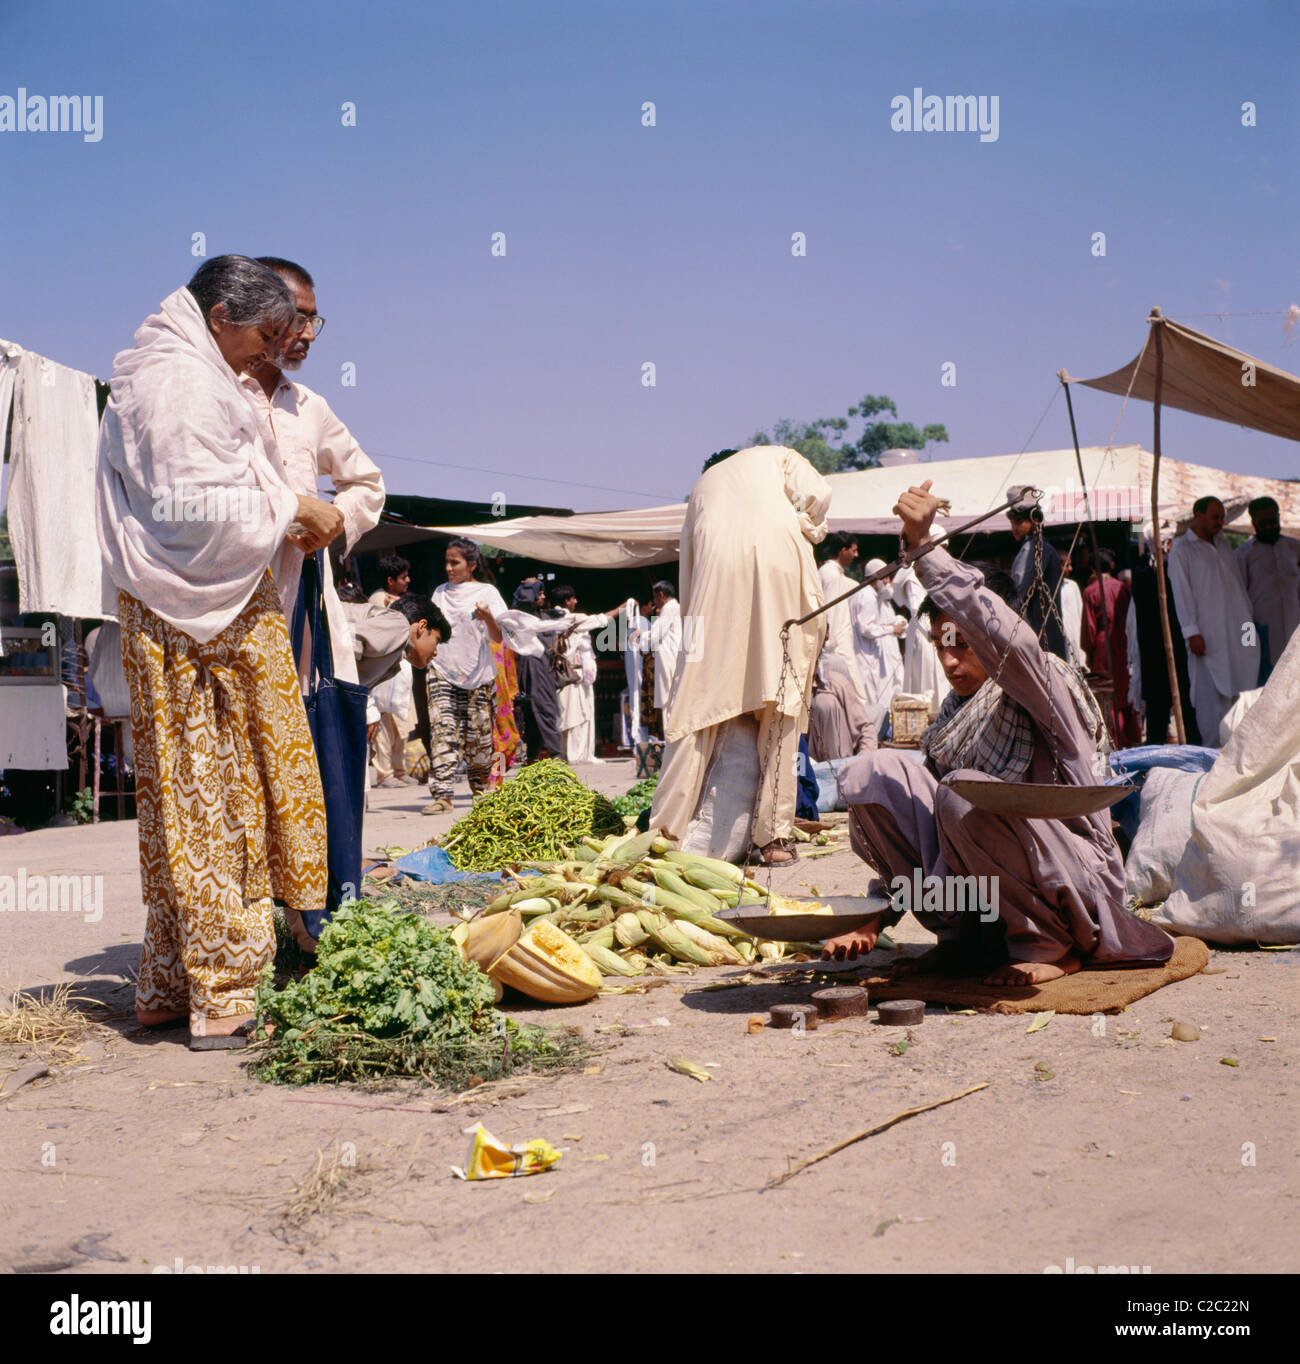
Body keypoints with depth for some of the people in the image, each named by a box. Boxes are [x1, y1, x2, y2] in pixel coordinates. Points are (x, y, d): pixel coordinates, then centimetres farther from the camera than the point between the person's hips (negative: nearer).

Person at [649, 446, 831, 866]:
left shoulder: (703, 482, 35)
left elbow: (687, 565, 26)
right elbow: (816, 494, 6)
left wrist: (692, 616, 26)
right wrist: (807, 533, 20)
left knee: (698, 700, 0)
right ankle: (774, 835, -3)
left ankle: (667, 830, -4)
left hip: (719, 564, 2)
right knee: (781, 699, 0)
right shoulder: (779, 457, 28)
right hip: (779, 554, -1)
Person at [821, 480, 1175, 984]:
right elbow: (912, 828, 12)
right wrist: (875, 921, 3)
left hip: (1077, 878, -7)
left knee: (965, 794, -35)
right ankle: (965, 936, 0)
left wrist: (925, 546, -38)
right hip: (990, 887, 7)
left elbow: (1006, 639, -38)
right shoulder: (954, 713, 11)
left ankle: (1052, 946, -11)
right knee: (873, 772, -7)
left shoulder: (1046, 682, -11)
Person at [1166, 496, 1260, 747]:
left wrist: (1250, 618, 16)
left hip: (1237, 631, 6)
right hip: (1207, 635, -6)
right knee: (1212, 691, -5)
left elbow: (1239, 582, 23)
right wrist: (1191, 632, -14)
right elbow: (1182, 592, -7)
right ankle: (1213, 748, 0)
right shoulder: (1181, 549, -2)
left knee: (1239, 686, 4)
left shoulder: (1222, 544, 19)